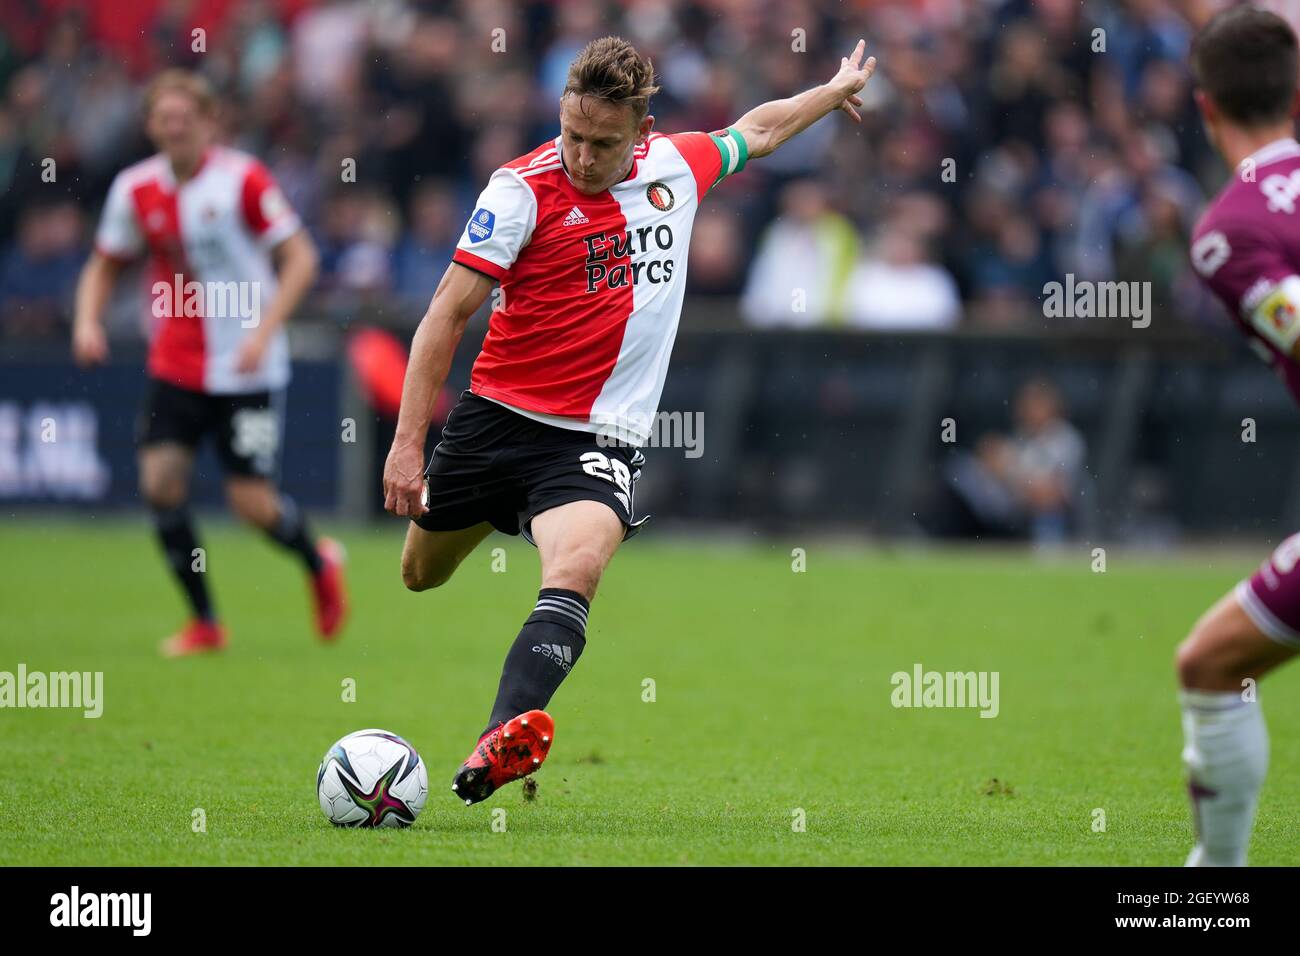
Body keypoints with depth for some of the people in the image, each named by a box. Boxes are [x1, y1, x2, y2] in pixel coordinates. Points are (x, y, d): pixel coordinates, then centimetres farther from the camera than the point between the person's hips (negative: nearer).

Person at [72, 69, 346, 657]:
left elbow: (300, 259, -10)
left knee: (253, 503, -5)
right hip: (174, 365, 4)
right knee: (160, 481, -11)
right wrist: (87, 321, -5)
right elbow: (105, 265, 14)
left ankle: (320, 564, 29)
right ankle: (204, 623, 4)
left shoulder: (243, 179, -12)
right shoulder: (136, 189, 1)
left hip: (247, 369, -4)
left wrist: (264, 332, -20)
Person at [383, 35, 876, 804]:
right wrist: (408, 444, -14)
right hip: (497, 417, 0)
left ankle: (503, 742, -48)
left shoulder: (679, 167, 2)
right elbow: (450, 312, -10)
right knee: (422, 575, 17)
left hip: (598, 439, 0)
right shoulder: (524, 187, -11)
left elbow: (755, 132, 26)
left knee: (577, 567, -29)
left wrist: (836, 91, 39)